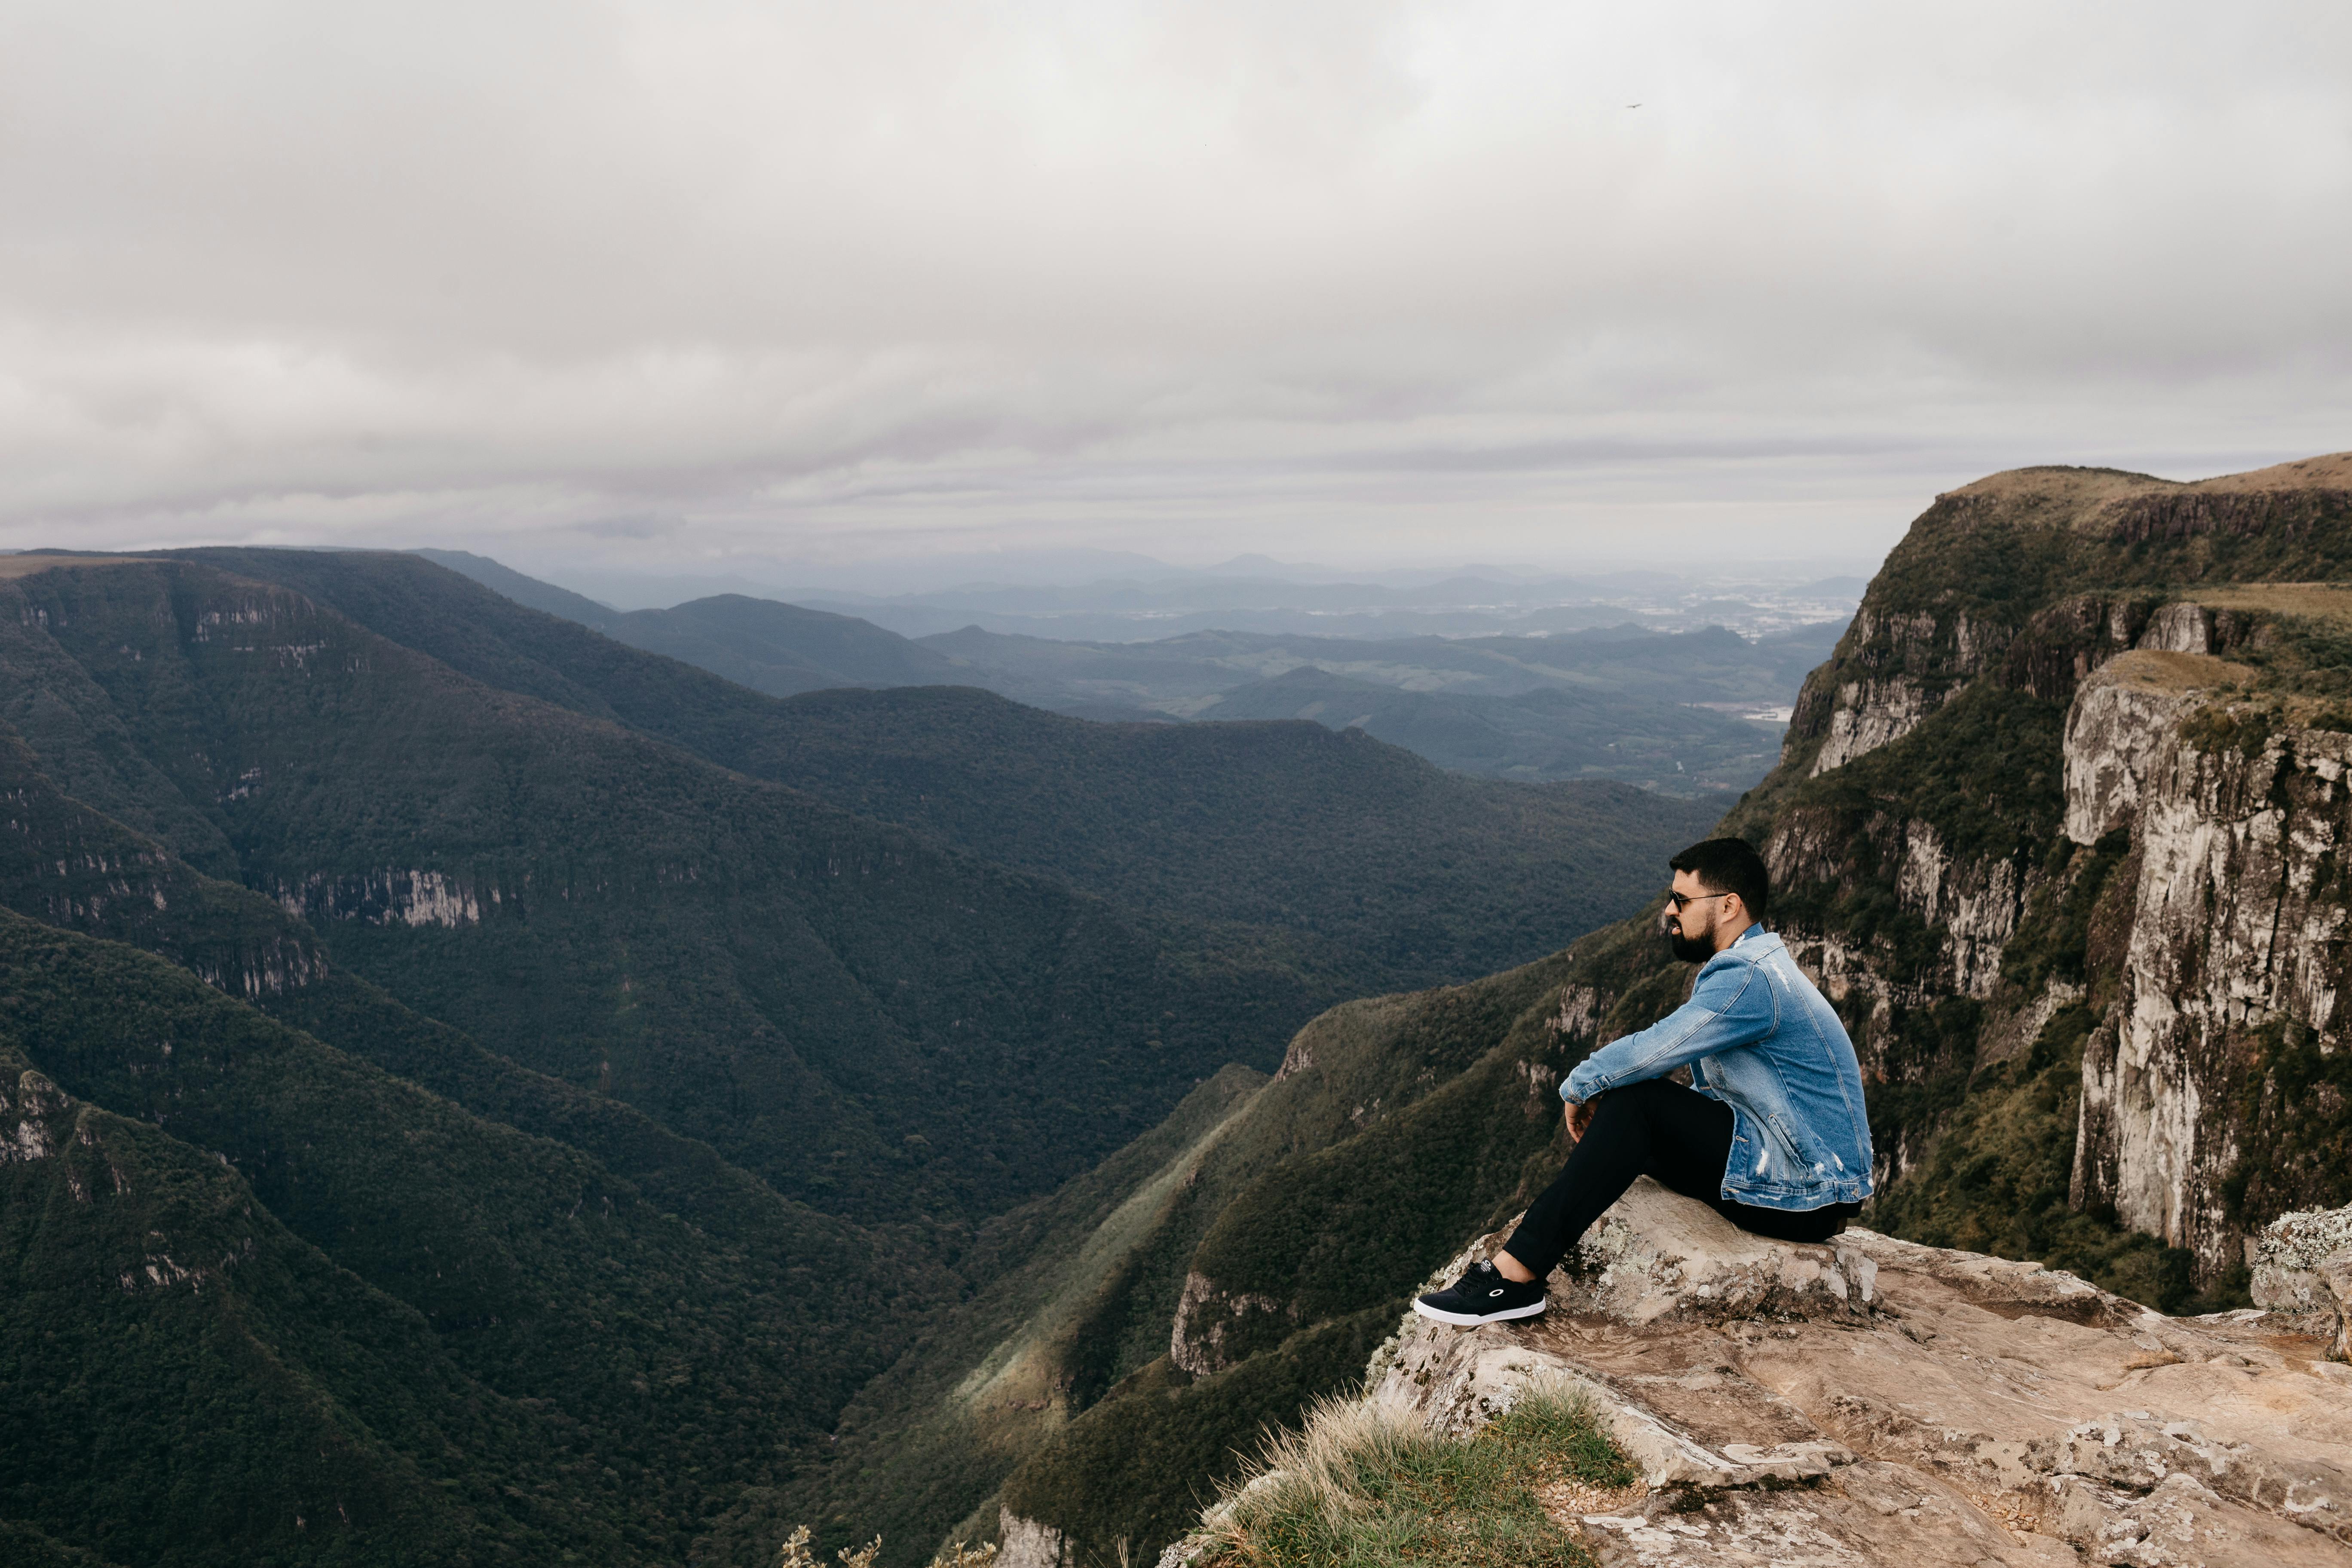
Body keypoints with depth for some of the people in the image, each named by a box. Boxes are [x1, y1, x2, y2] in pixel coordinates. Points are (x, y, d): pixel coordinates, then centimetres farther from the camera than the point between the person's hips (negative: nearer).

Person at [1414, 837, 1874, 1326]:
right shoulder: (1747, 966, 14)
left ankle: (1516, 1276, -22)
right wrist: (1601, 1098, 1)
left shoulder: (1749, 979, -20)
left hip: (1806, 1197, -10)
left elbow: (1646, 1054, -25)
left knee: (1635, 1101, -21)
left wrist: (1577, 1088, -5)